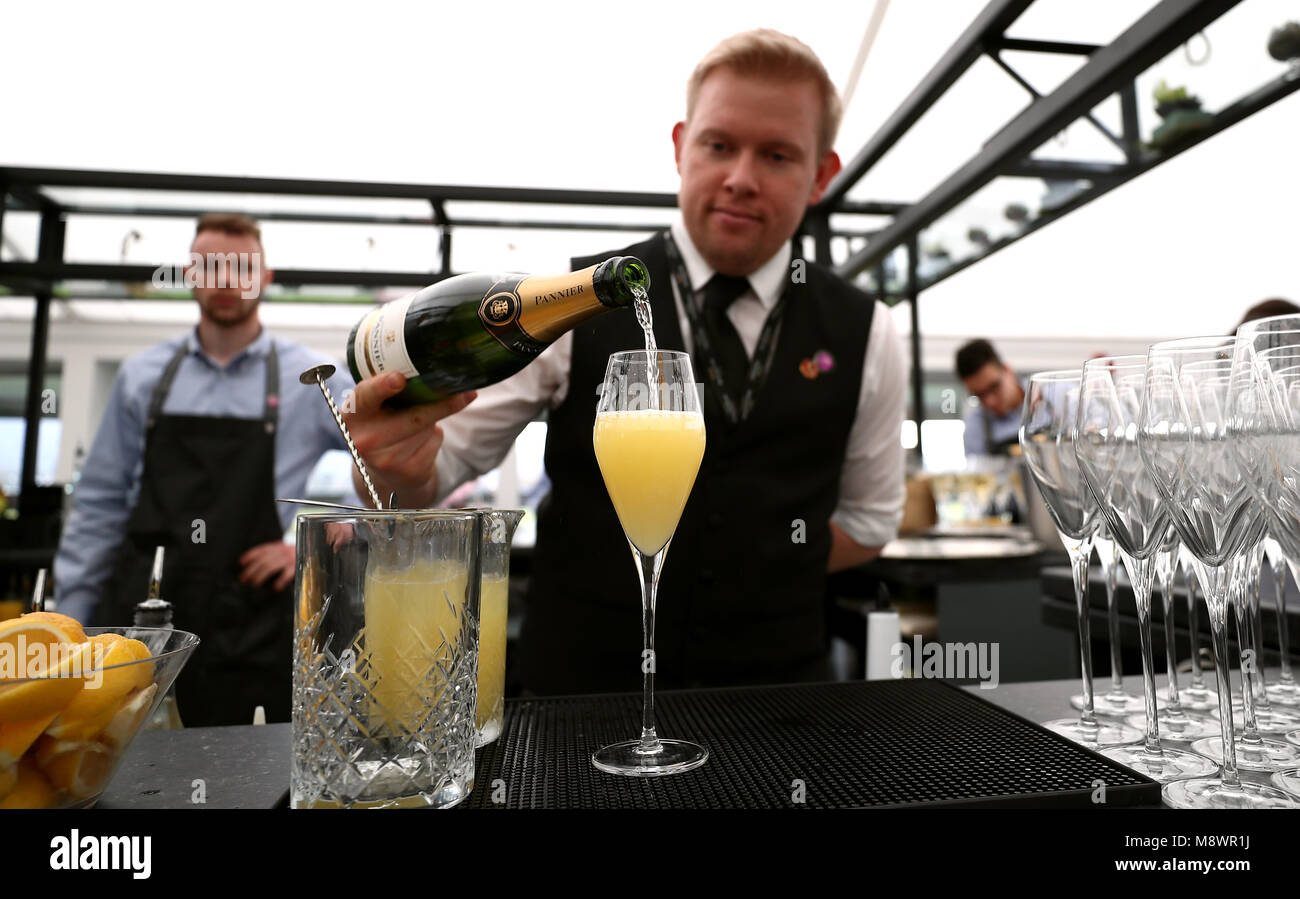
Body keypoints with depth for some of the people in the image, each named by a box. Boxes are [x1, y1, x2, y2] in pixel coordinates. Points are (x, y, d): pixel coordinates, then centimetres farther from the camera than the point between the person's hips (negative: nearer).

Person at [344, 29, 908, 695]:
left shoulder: (865, 334, 1)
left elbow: (869, 520, 12)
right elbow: (447, 458, -6)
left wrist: (766, 565, -1)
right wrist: (399, 468, -29)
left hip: (779, 689, 2)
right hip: (578, 686, -1)